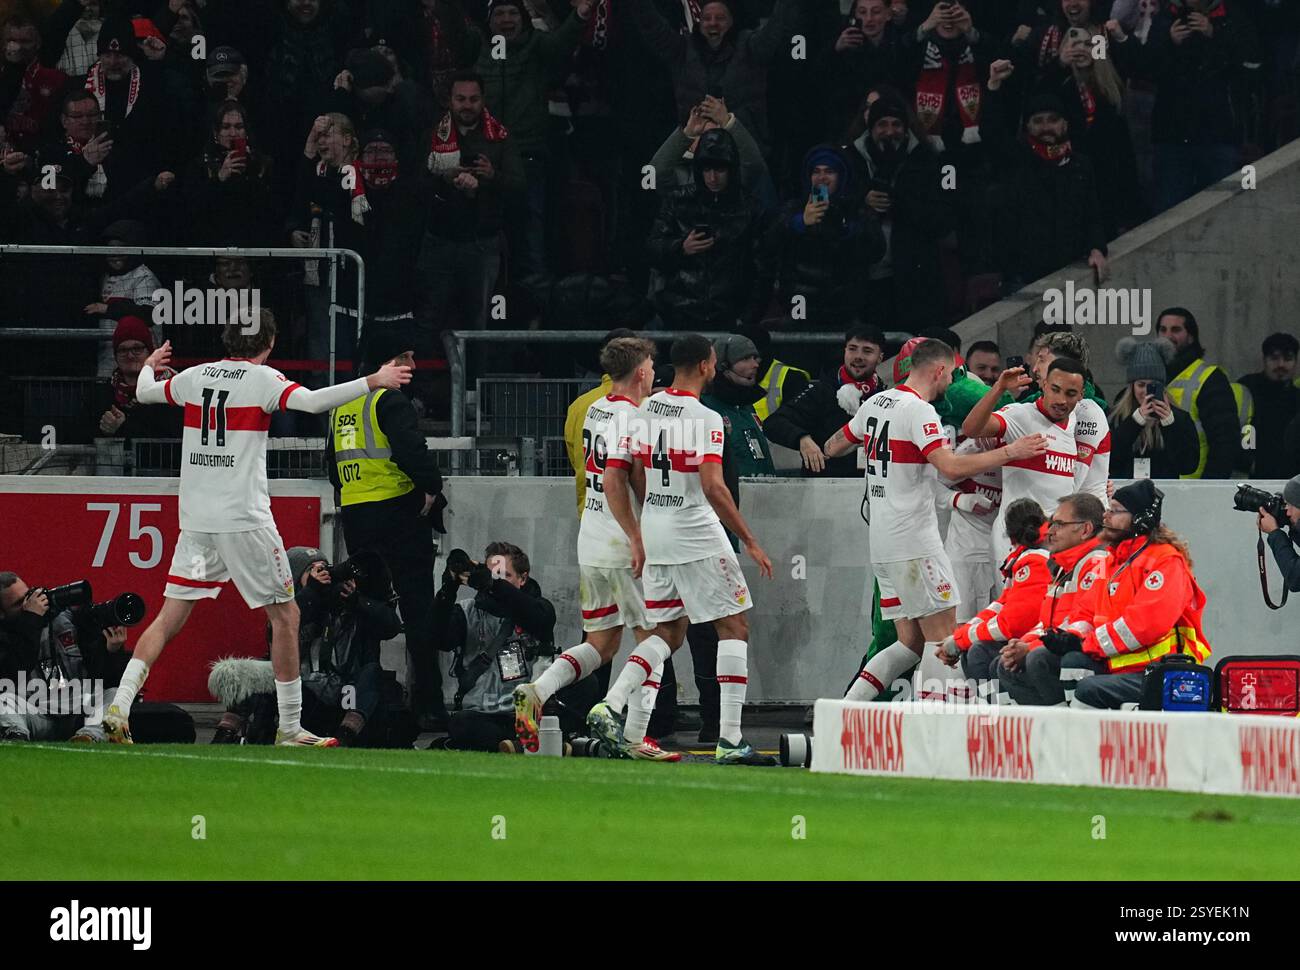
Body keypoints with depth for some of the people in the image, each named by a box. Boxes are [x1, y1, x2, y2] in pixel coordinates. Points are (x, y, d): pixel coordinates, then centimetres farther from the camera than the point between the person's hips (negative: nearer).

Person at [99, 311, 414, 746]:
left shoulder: (195, 376, 9)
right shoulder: (263, 379, -6)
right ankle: (290, 729, 5)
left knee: (170, 617, 7)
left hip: (196, 521, 5)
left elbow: (143, 392, 25)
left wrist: (149, 365, 47)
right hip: (243, 519, -5)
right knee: (285, 616, 6)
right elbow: (312, 402, -22)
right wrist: (372, 382, -16)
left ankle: (119, 706, -7)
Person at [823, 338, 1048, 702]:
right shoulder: (919, 411, -13)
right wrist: (1010, 452, -20)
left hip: (883, 542, 9)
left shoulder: (875, 403, 12)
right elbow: (951, 466, -26)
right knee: (943, 640, -6)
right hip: (914, 541, -9)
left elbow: (833, 447, 26)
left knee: (910, 642, 11)